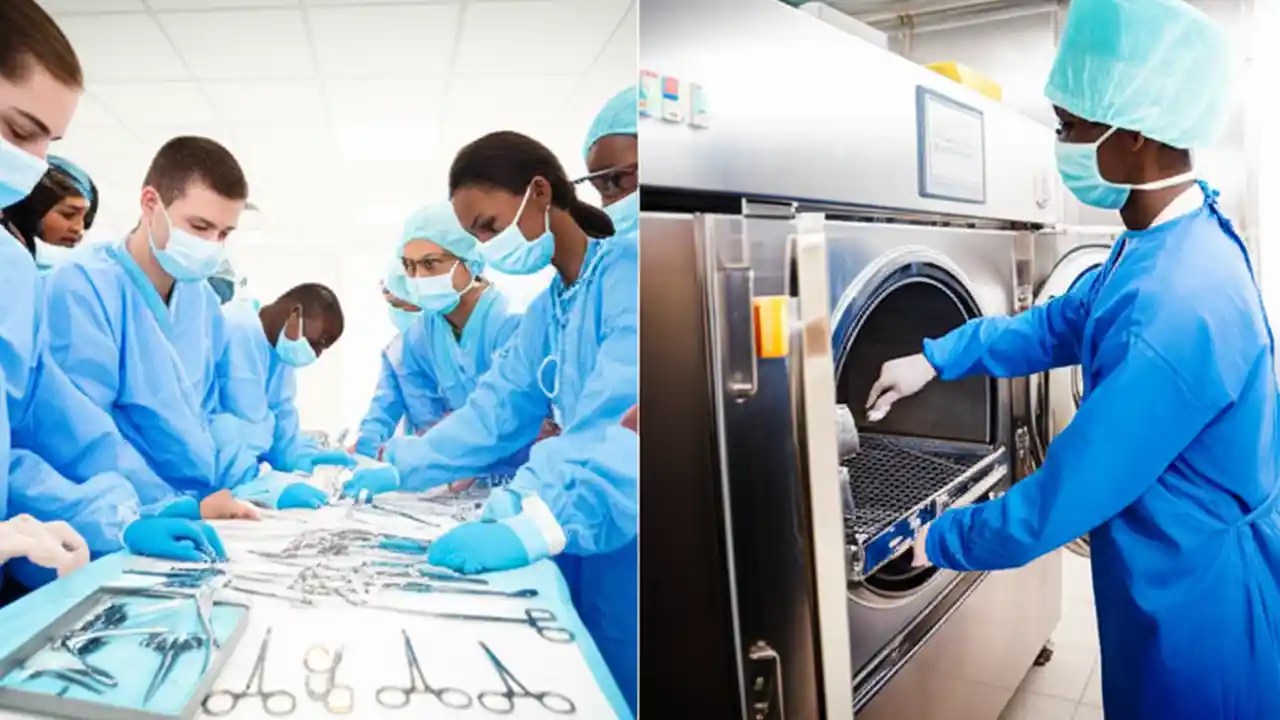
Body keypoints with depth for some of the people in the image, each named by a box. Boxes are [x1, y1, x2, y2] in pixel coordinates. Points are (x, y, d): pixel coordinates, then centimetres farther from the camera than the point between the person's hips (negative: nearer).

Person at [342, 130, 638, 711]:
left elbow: (621, 417, -28)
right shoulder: (545, 310, 14)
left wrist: (535, 528, -37)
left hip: (624, 536, -7)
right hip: (586, 536, 8)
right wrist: (399, 469, 8)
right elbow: (496, 407, 14)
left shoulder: (628, 269, -16)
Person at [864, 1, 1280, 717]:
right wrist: (935, 358, 5)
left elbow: (1062, 499, -28)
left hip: (1202, 596, -9)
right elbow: (1061, 322, 12)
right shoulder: (1170, 239, -2)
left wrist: (940, 539, -13)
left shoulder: (1178, 310, -34)